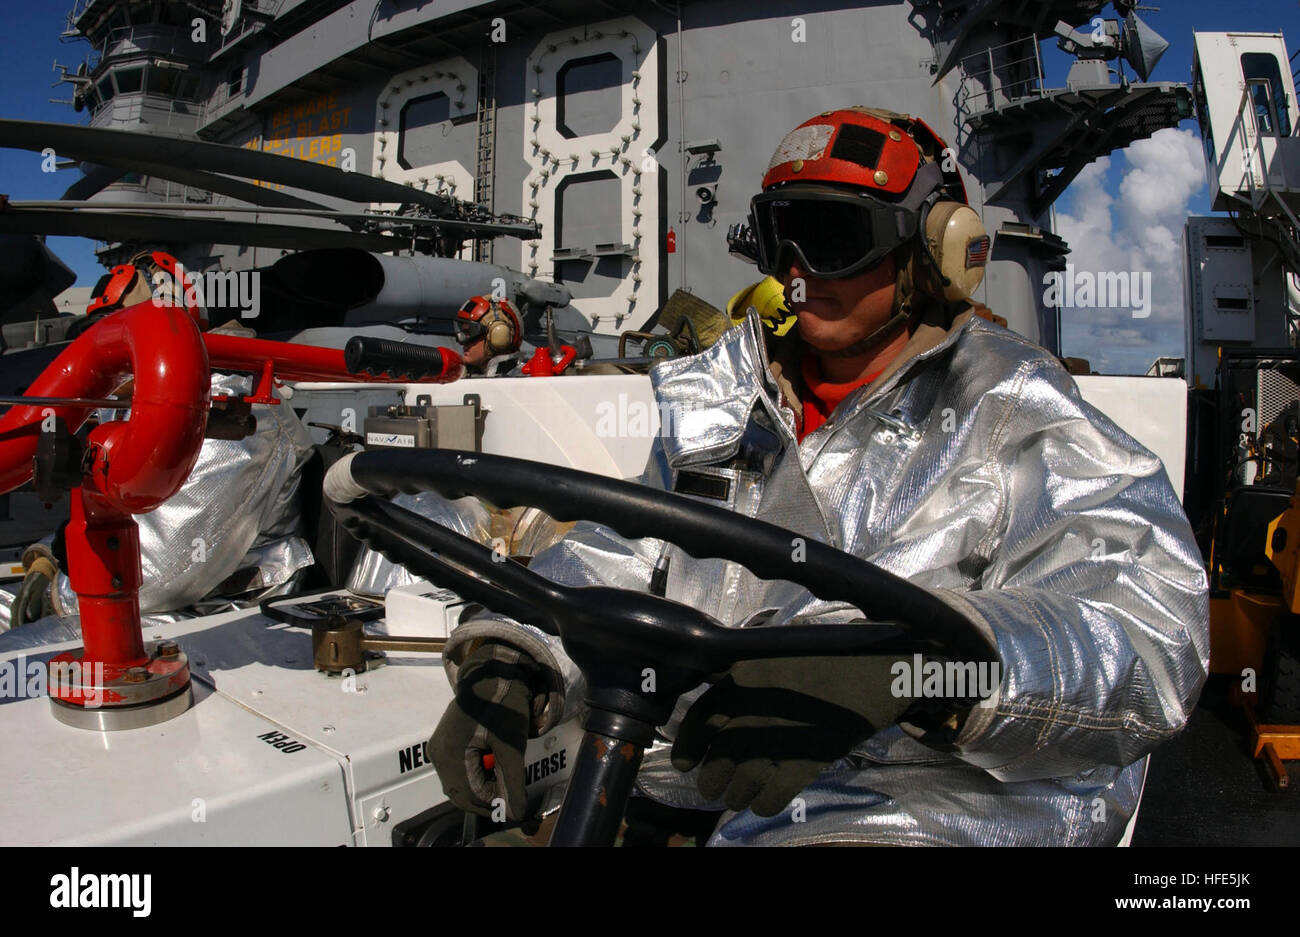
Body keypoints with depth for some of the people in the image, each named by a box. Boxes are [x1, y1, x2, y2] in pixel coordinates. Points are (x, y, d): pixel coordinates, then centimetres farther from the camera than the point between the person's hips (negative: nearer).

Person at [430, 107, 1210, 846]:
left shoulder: (1013, 418, -5)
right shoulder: (727, 405, 13)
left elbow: (1149, 629, -20)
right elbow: (622, 553, 8)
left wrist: (907, 660, -39)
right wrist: (513, 659, -12)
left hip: (921, 812, -5)